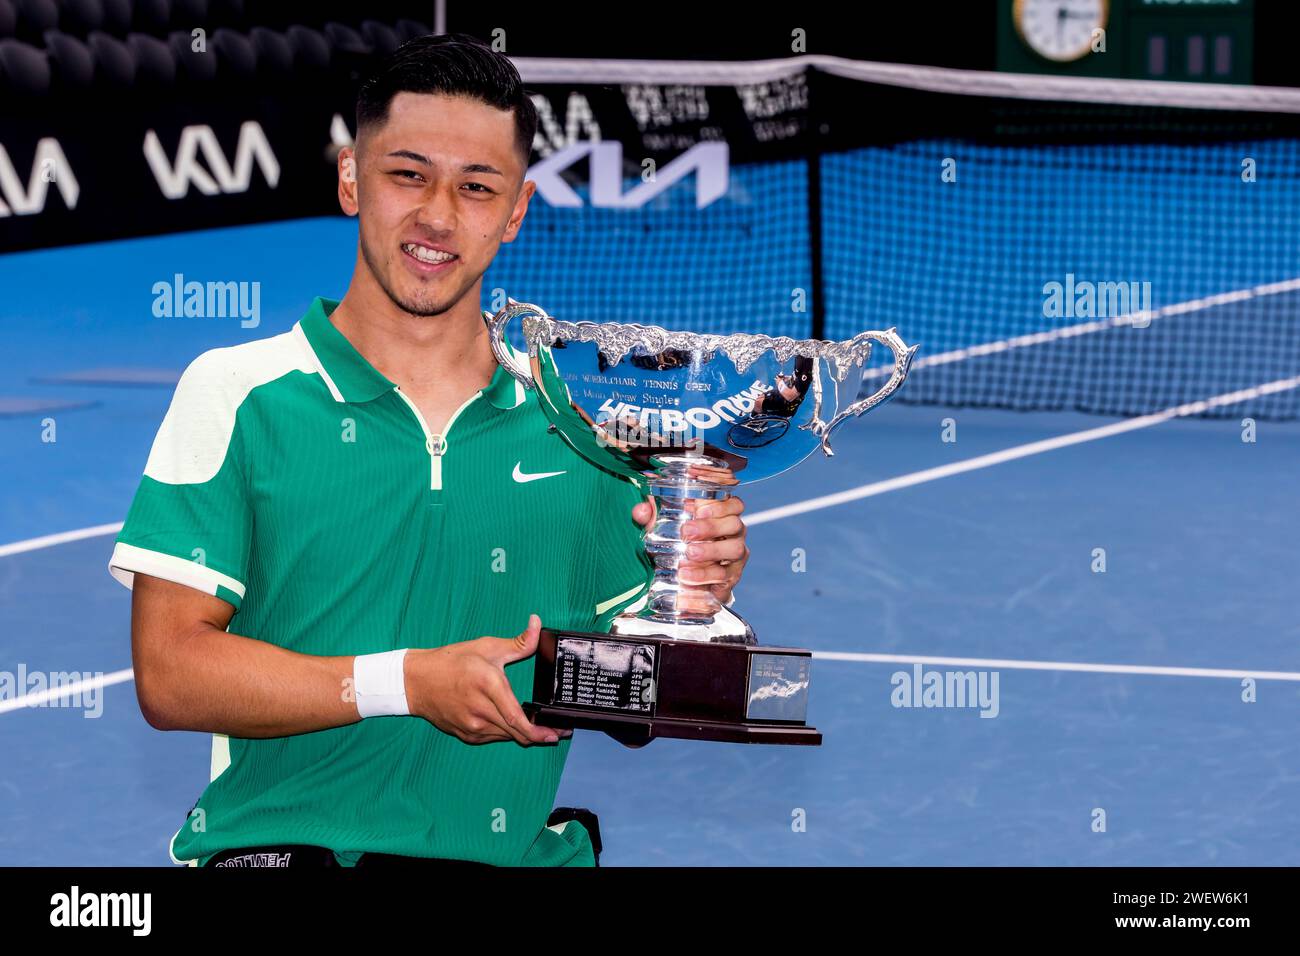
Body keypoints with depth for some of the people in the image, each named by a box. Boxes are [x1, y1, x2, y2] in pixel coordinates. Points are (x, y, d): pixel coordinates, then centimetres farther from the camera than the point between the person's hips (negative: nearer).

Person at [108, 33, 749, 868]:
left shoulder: (576, 426, 12)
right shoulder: (238, 393, 3)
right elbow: (170, 675, -5)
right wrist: (407, 682, -12)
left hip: (521, 856, 5)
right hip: (280, 851, -5)